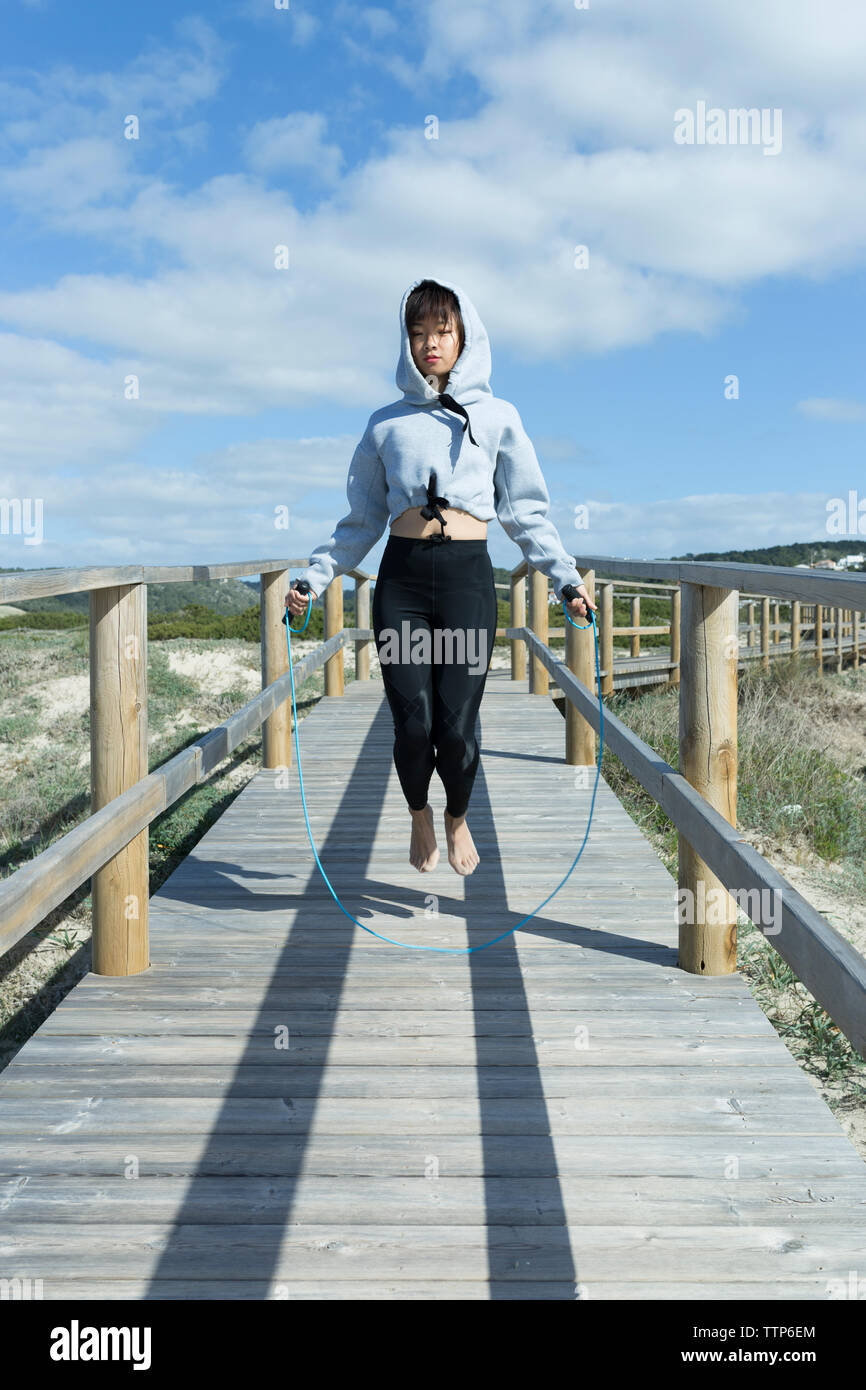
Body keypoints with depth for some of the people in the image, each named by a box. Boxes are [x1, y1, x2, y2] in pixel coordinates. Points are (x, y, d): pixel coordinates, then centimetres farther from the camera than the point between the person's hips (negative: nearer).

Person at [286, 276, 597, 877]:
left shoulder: (498, 416, 12)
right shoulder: (387, 423, 15)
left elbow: (528, 512, 11)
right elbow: (361, 519, 17)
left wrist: (568, 578, 2)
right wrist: (315, 576, 9)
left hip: (468, 577, -1)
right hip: (402, 578, 1)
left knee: (456, 727, -9)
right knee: (413, 725, -6)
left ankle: (458, 817, 25)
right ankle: (420, 815, 27)